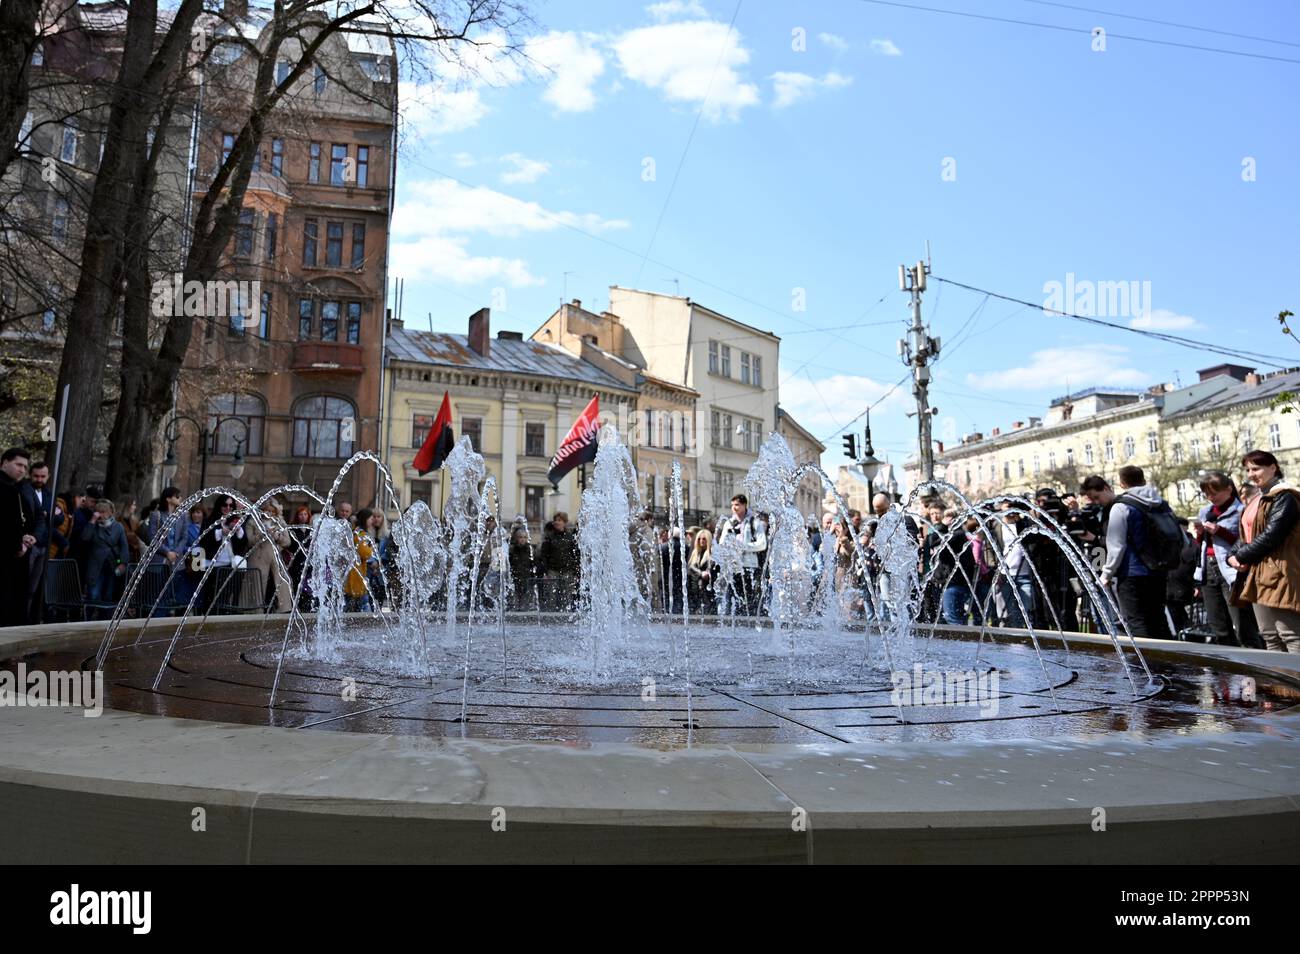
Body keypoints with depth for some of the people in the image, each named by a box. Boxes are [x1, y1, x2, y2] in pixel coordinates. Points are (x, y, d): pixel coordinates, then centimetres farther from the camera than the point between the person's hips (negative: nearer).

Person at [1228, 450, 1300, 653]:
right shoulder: (1258, 500, 20)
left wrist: (1240, 556, -8)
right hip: (1258, 575, 10)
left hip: (1278, 575, -10)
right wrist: (1233, 555, 0)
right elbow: (1247, 535, 20)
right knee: (1270, 638, 12)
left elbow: (1271, 535, -19)